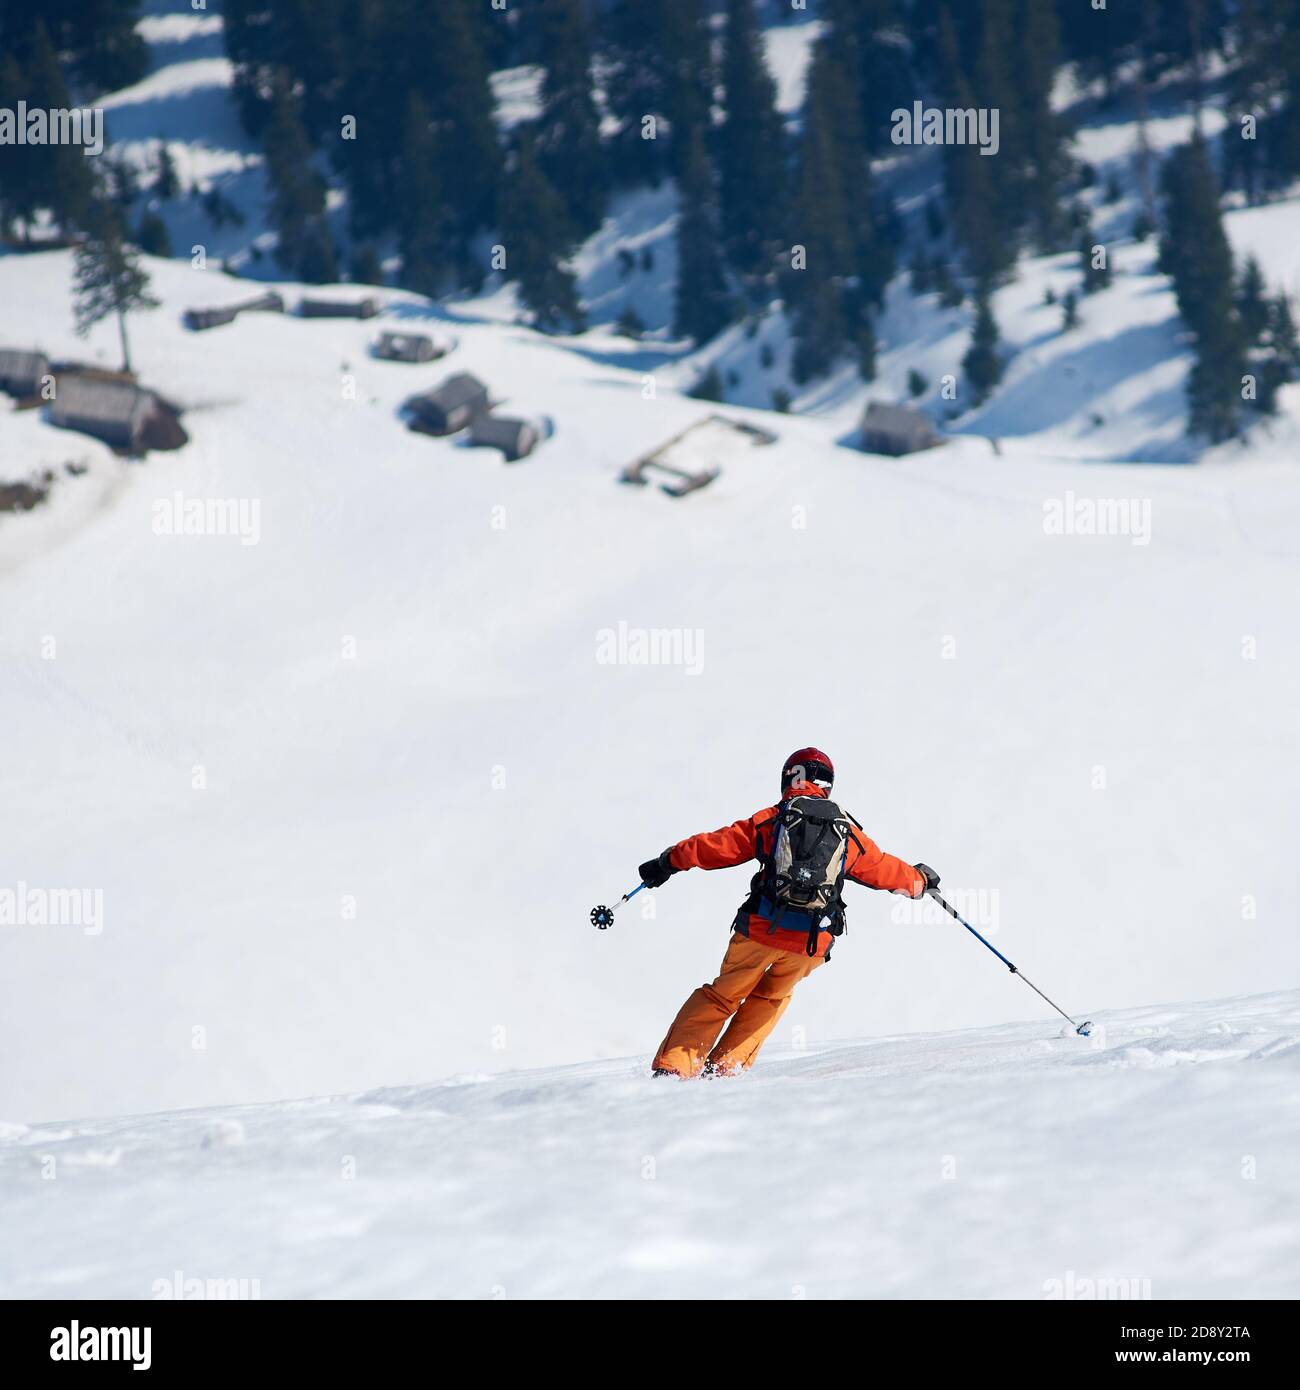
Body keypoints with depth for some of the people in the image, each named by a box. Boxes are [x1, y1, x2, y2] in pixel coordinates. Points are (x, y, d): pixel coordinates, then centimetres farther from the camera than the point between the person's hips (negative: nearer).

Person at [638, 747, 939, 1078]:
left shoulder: (771, 819, 6)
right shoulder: (849, 832, 13)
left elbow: (720, 845, 5)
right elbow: (884, 869, 24)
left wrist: (670, 861, 16)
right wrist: (920, 879, 45)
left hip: (761, 928, -2)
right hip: (812, 943, 2)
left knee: (723, 995, 14)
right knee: (772, 997, 26)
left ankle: (672, 1067, 5)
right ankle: (725, 1066, 16)